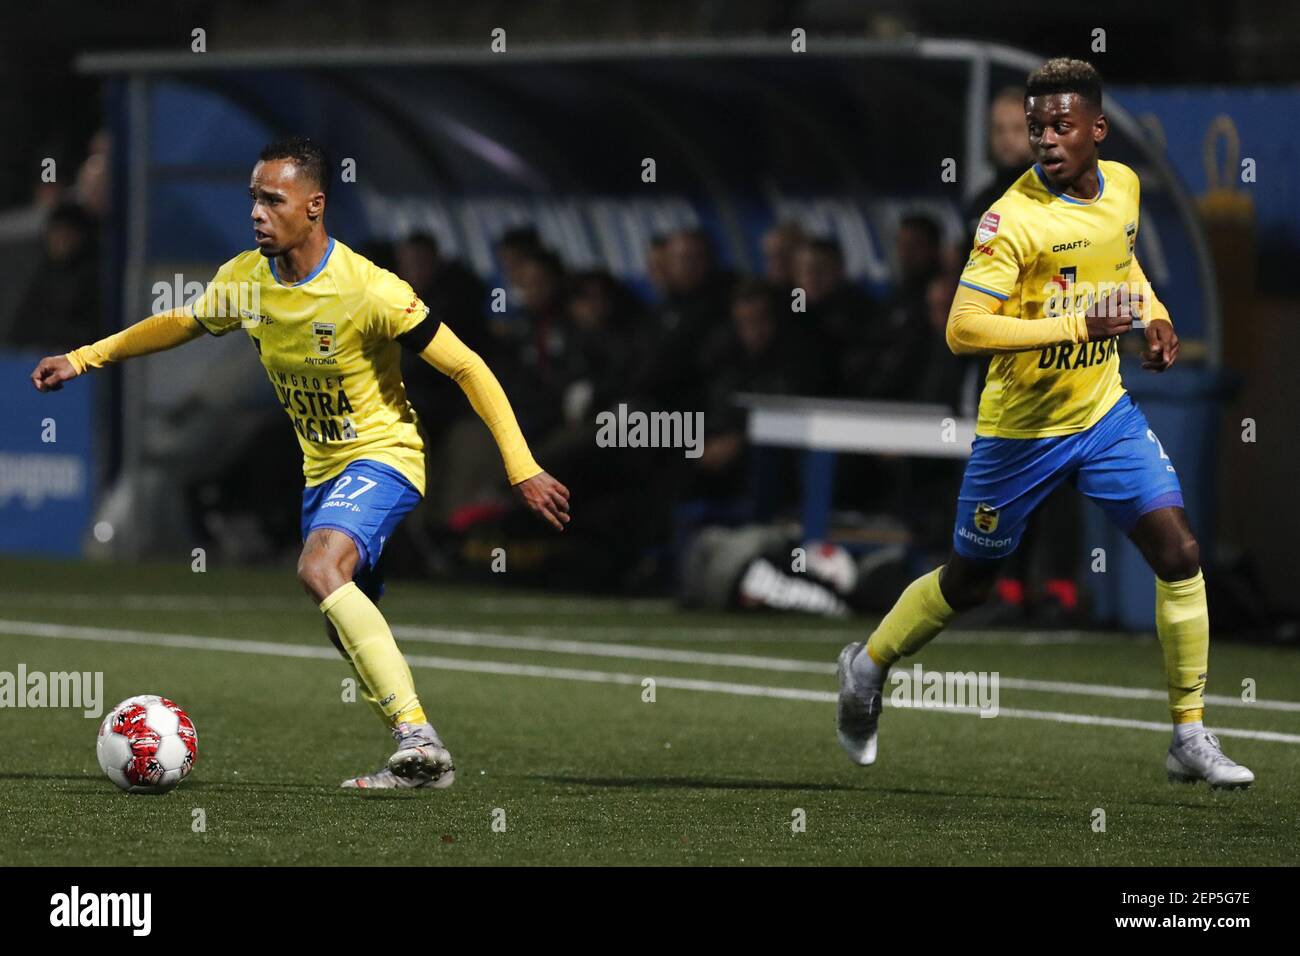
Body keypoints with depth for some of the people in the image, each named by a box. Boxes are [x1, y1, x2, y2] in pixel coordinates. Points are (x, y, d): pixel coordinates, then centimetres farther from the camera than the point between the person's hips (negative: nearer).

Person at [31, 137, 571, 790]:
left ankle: (417, 737, -32)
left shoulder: (369, 291, -24)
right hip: (321, 467, 8)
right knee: (349, 632, 9)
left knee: (320, 569, -31)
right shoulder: (245, 280, -5)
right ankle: (424, 762, 21)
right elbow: (183, 323, 17)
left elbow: (467, 369, -18)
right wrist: (84, 358, 13)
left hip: (381, 455, -8)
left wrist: (522, 470, -21)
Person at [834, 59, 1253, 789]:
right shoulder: (1014, 217, -23)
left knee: (1180, 554, -8)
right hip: (1021, 426, -5)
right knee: (969, 583, 11)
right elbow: (963, 330, -30)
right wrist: (1080, 325, -34)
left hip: (1105, 411, 5)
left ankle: (1191, 738, 1)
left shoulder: (1123, 186, -1)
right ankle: (869, 667, 39)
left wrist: (1154, 313, 4)